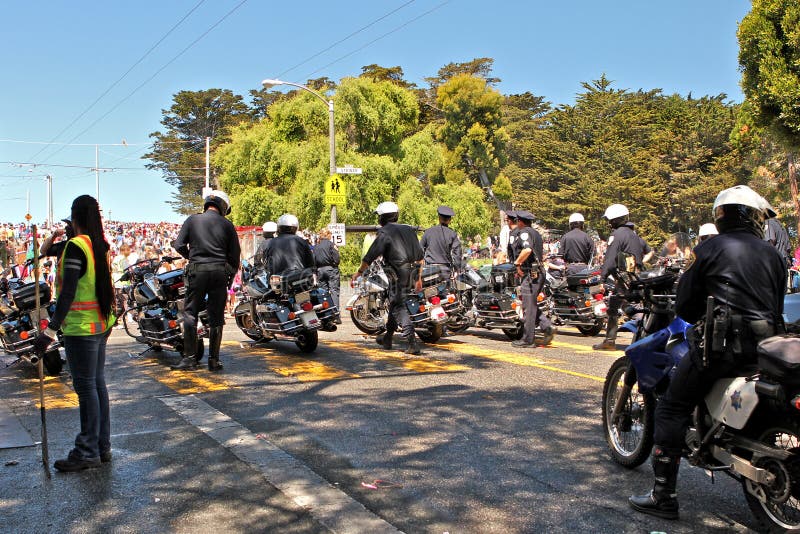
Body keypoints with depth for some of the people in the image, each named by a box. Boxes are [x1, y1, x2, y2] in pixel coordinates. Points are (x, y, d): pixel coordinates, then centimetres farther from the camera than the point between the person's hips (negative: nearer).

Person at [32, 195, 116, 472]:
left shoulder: (75, 246, -16)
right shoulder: (101, 244, 8)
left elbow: (68, 293, -22)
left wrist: (50, 331, -23)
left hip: (81, 327, -8)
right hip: (101, 324, 8)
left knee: (86, 387, -2)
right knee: (97, 383, 14)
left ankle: (88, 452, 6)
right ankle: (102, 446, 22)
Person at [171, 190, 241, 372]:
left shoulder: (192, 220, 5)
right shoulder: (227, 225, 6)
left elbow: (179, 245, 1)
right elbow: (235, 254, 5)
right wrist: (231, 275, 17)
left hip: (197, 271, -1)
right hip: (220, 272, 1)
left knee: (190, 314, 7)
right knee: (216, 317, 6)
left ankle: (189, 358, 3)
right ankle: (214, 360, 8)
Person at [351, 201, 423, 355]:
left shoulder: (384, 233, -5)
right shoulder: (409, 230, 17)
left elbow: (370, 256, -6)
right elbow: (420, 256, 18)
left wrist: (359, 272, 7)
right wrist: (419, 277, 24)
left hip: (398, 274, -8)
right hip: (412, 273, 8)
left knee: (398, 307, -6)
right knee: (394, 303, 20)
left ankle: (412, 343, -18)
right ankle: (387, 338, 32)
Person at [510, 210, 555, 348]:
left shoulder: (524, 233, -10)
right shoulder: (536, 233, 19)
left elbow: (527, 249, -28)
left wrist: (517, 263, -15)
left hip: (530, 274, -10)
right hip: (539, 273, 10)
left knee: (528, 307, -4)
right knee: (532, 305, 16)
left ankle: (527, 339, 0)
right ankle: (547, 327, 5)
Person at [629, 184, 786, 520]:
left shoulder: (708, 249, 2)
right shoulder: (773, 255, 15)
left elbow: (685, 306, 1)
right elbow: (778, 308, 17)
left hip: (721, 343, -5)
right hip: (765, 347, 6)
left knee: (672, 409, 0)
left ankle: (664, 495, -5)